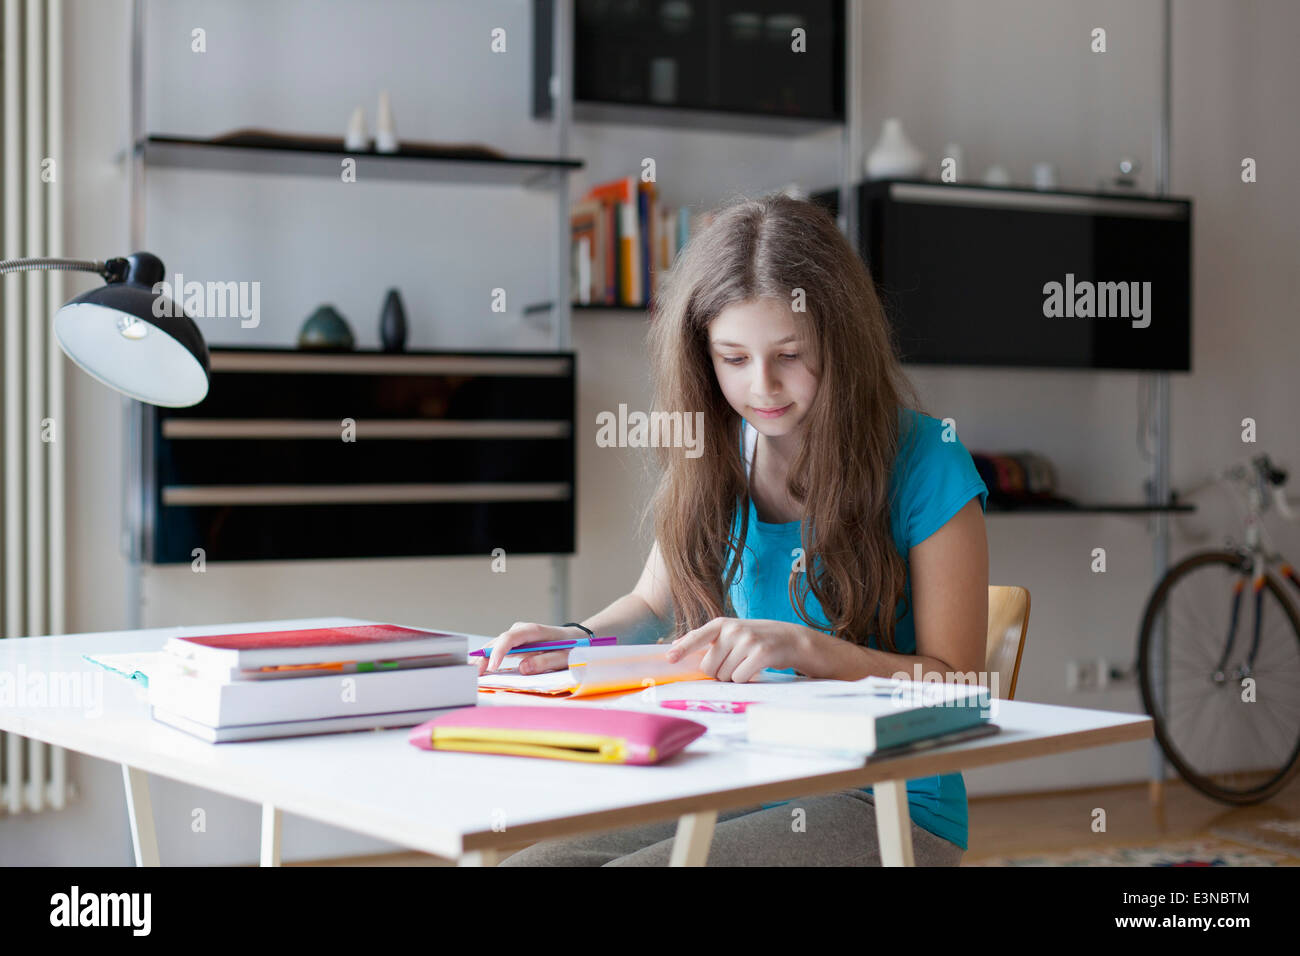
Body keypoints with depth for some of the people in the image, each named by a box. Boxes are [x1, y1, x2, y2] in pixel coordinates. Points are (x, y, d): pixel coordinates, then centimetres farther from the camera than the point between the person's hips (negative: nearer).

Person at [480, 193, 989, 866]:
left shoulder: (922, 459, -10)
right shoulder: (718, 456, 6)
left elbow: (956, 683, -9)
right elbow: (654, 604, 21)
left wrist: (802, 647, -22)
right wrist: (578, 640, -1)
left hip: (890, 808, -5)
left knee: (635, 874, -28)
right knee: (524, 864, -17)